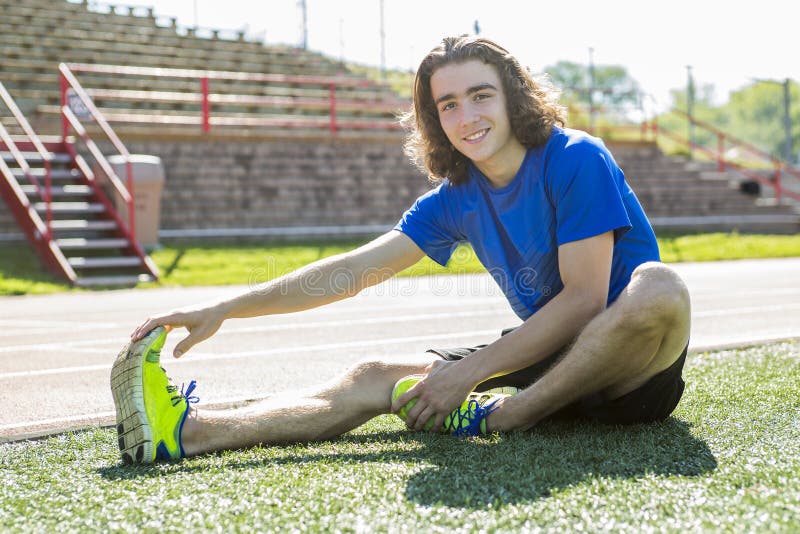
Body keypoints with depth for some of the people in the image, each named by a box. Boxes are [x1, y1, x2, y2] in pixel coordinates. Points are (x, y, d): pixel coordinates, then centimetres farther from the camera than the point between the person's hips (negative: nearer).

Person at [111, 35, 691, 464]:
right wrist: (224, 310, 1)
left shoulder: (576, 160, -15)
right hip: (548, 358, 6)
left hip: (634, 363, -5)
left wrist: (469, 373, -23)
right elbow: (355, 269, 6)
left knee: (658, 286, -39)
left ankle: (491, 419, -28)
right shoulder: (457, 198, 5)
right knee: (375, 377, -8)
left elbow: (584, 299, -21)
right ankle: (186, 431, -27)